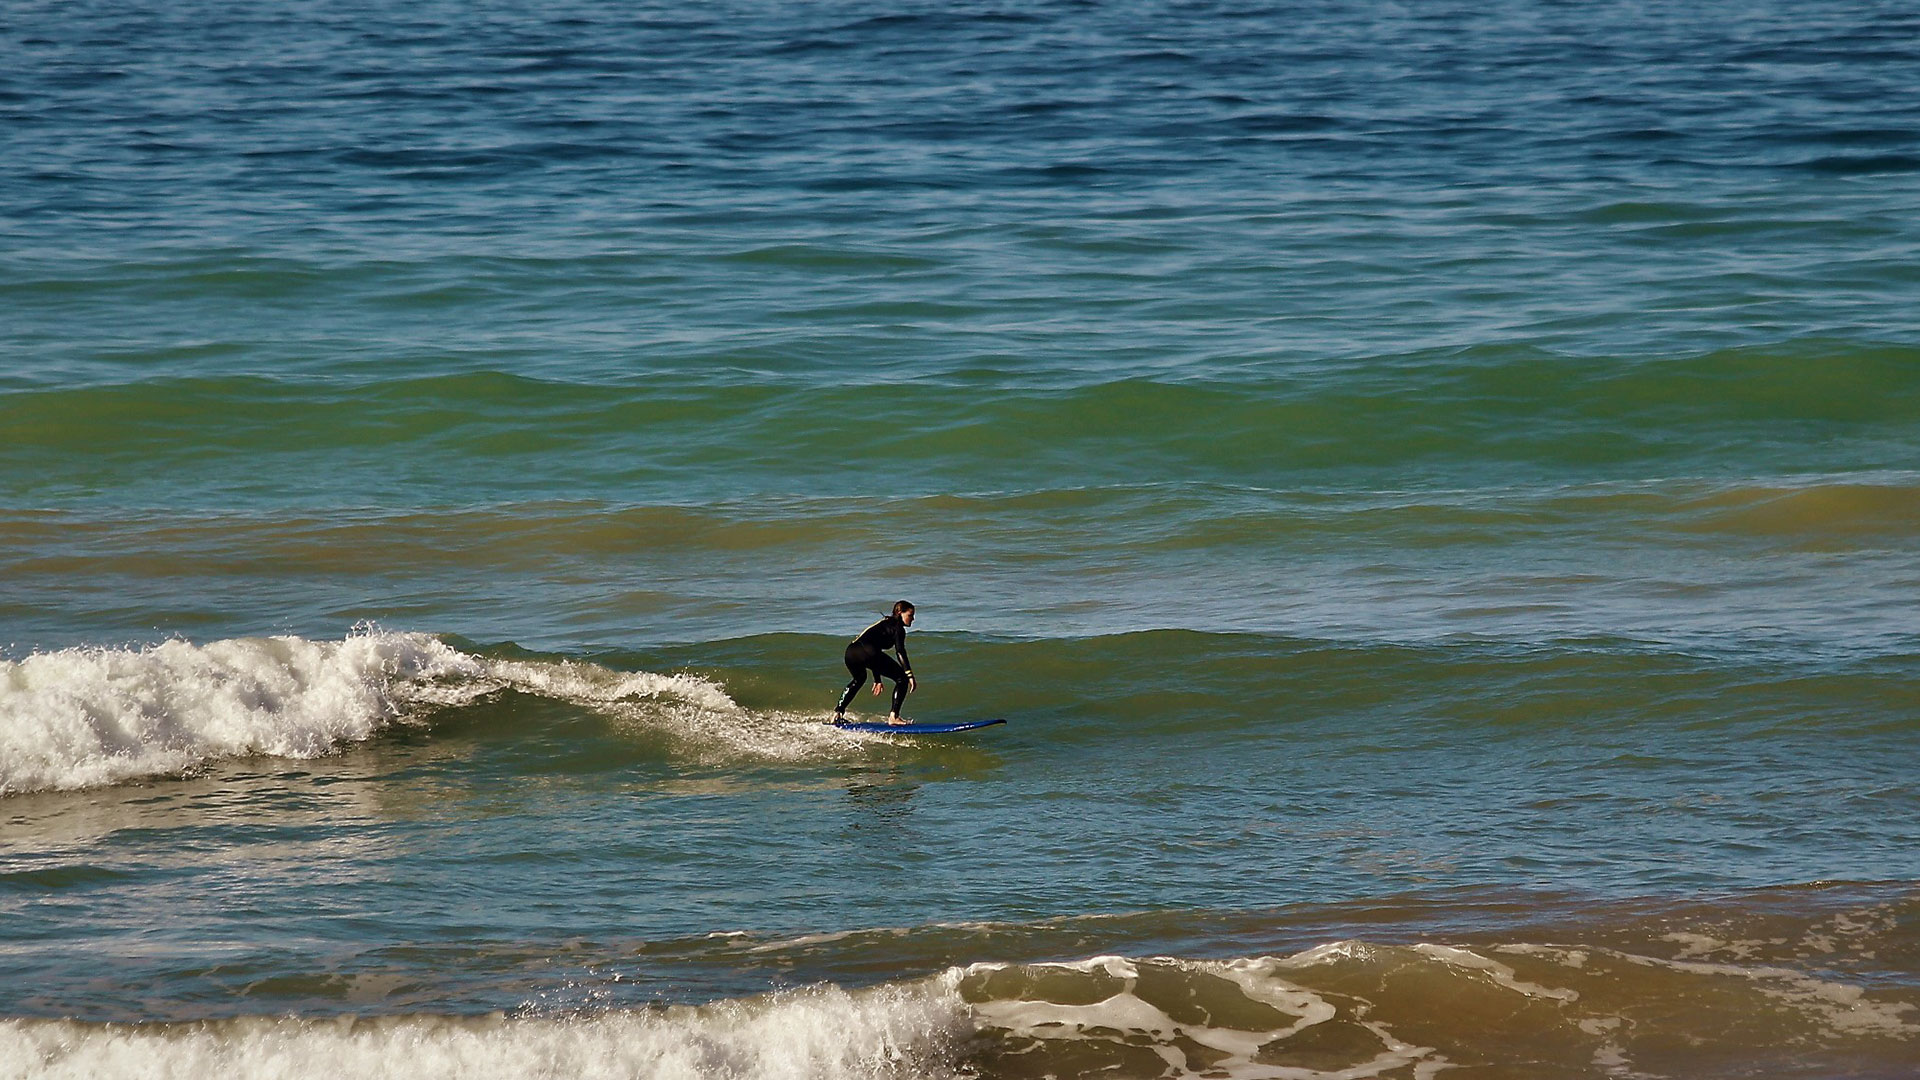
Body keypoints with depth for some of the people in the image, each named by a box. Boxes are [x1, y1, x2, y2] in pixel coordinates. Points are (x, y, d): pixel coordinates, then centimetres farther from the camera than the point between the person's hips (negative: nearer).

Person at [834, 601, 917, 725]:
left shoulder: (885, 623, 34)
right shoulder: (898, 628, 7)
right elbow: (901, 652, -8)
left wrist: (877, 680, 43)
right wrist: (910, 676, -14)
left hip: (851, 652, 9)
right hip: (866, 652, -9)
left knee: (859, 679, 40)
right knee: (902, 678, 0)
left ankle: (838, 713, 38)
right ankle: (893, 716, -9)